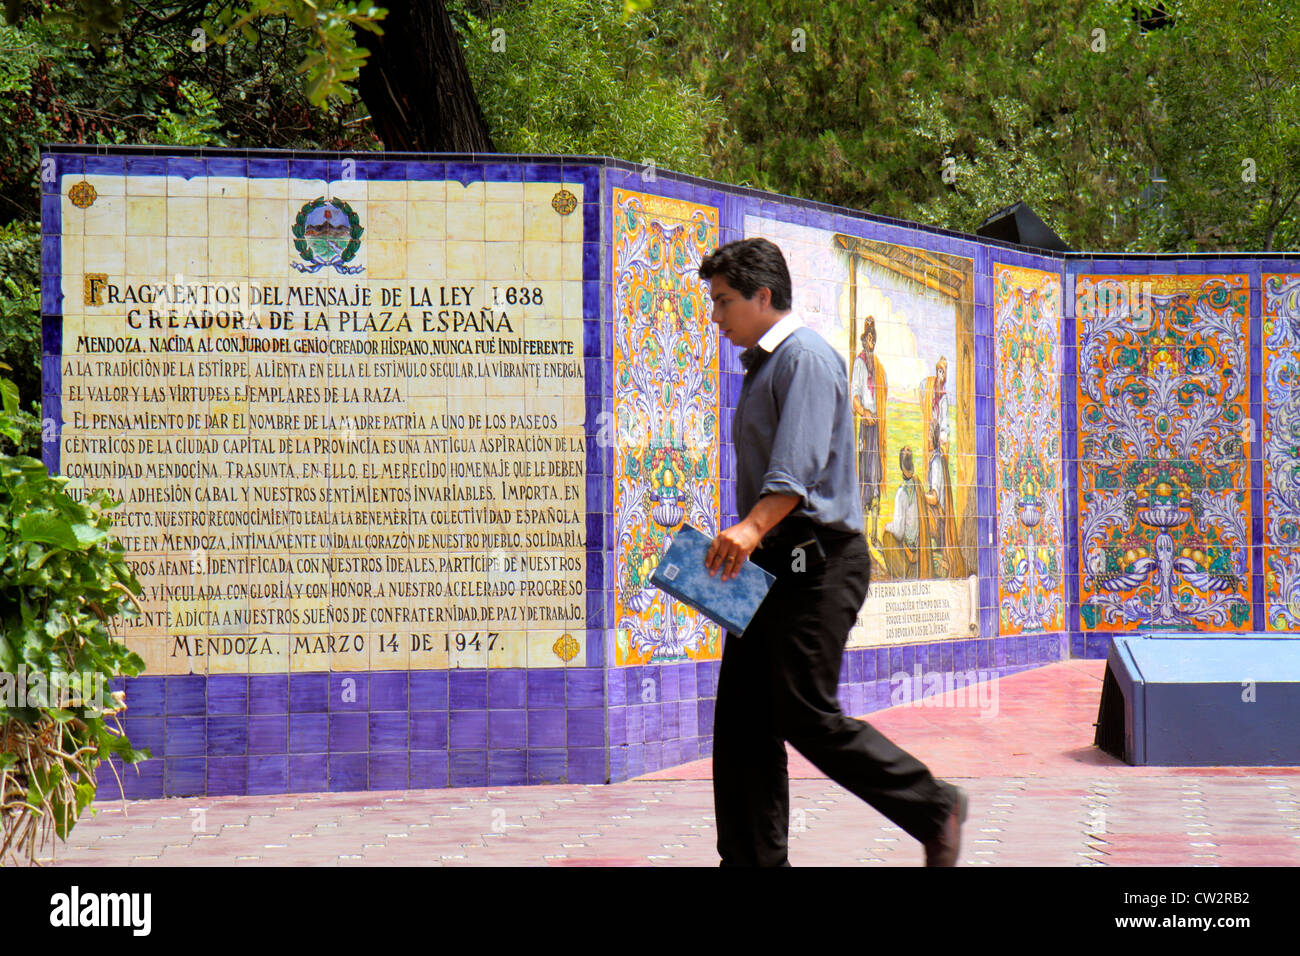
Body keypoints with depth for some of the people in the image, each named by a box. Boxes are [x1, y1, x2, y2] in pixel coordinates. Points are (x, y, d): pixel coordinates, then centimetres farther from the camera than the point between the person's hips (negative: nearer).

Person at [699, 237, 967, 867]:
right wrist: (747, 540, 23)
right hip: (771, 564, 10)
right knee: (742, 718, 5)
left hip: (816, 563, -10)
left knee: (806, 716, -12)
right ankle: (754, 861, 10)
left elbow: (798, 465, -27)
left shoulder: (807, 359, -11)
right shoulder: (760, 366, 20)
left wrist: (751, 528, -40)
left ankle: (934, 809, 1)